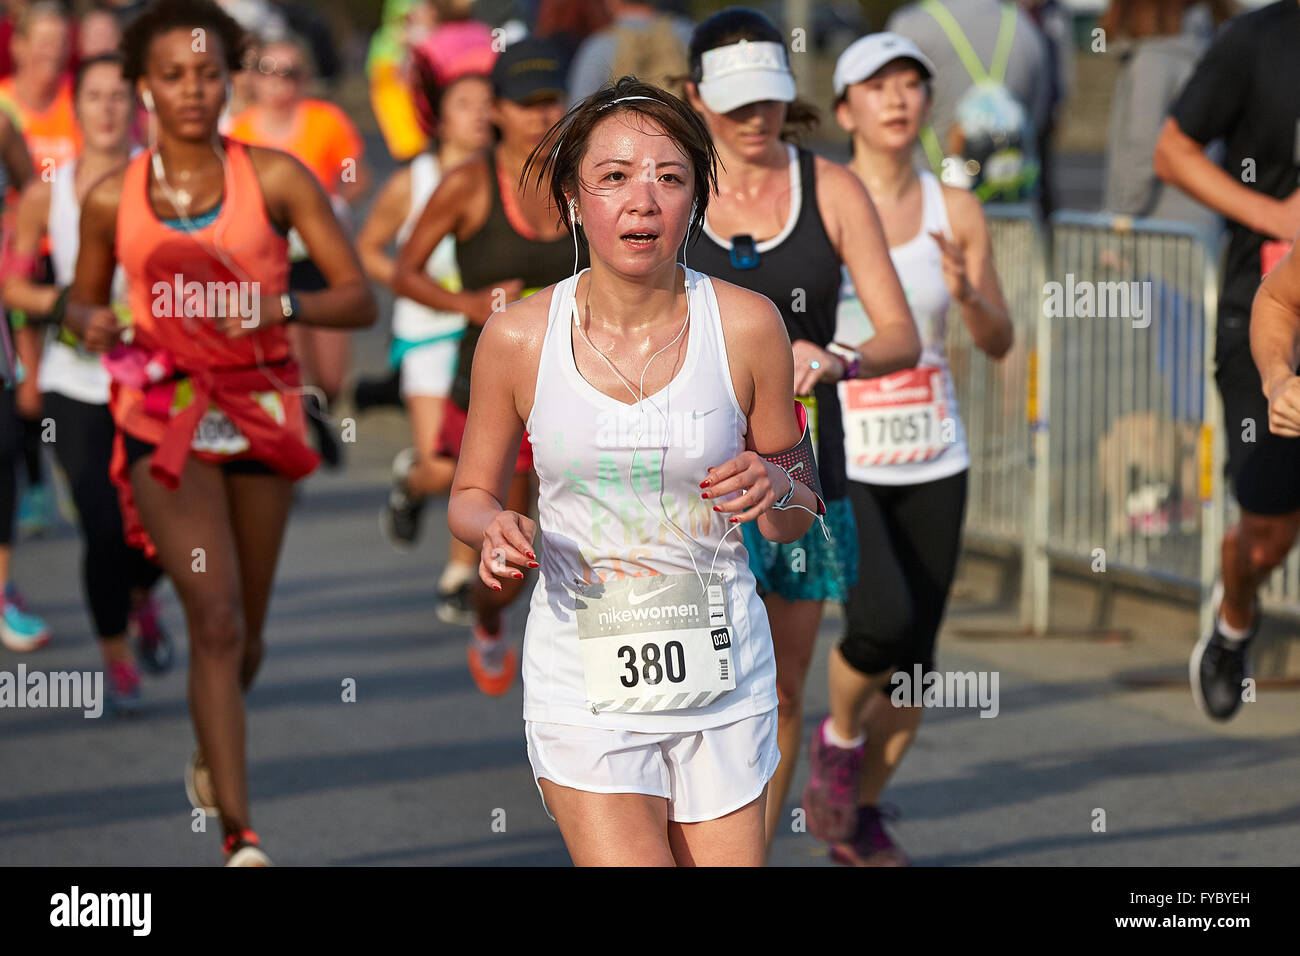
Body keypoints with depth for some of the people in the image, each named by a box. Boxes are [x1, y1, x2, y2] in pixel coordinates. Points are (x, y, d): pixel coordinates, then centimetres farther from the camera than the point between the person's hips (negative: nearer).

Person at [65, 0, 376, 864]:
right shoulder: (113, 200, 1)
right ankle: (240, 836, -18)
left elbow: (361, 300, -5)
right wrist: (92, 323, -6)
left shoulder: (274, 178, -4)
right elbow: (84, 299, 17)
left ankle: (211, 759, 46)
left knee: (246, 628, 13)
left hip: (260, 405, 1)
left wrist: (280, 304, -24)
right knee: (215, 615, -16)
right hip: (164, 411, -1)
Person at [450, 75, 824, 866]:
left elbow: (799, 521, 6)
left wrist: (775, 489, -16)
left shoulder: (747, 325, -4)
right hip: (585, 683, -1)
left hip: (722, 677, 1)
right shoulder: (519, 338, -5)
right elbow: (471, 495, 10)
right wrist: (498, 530, -12)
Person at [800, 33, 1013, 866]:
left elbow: (999, 343, 3)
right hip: (835, 456, -4)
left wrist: (967, 296, -17)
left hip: (933, 461, 4)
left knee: (915, 662, 5)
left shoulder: (956, 210, 1)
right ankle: (839, 737, 9)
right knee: (884, 621, -23)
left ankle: (858, 814, 27)